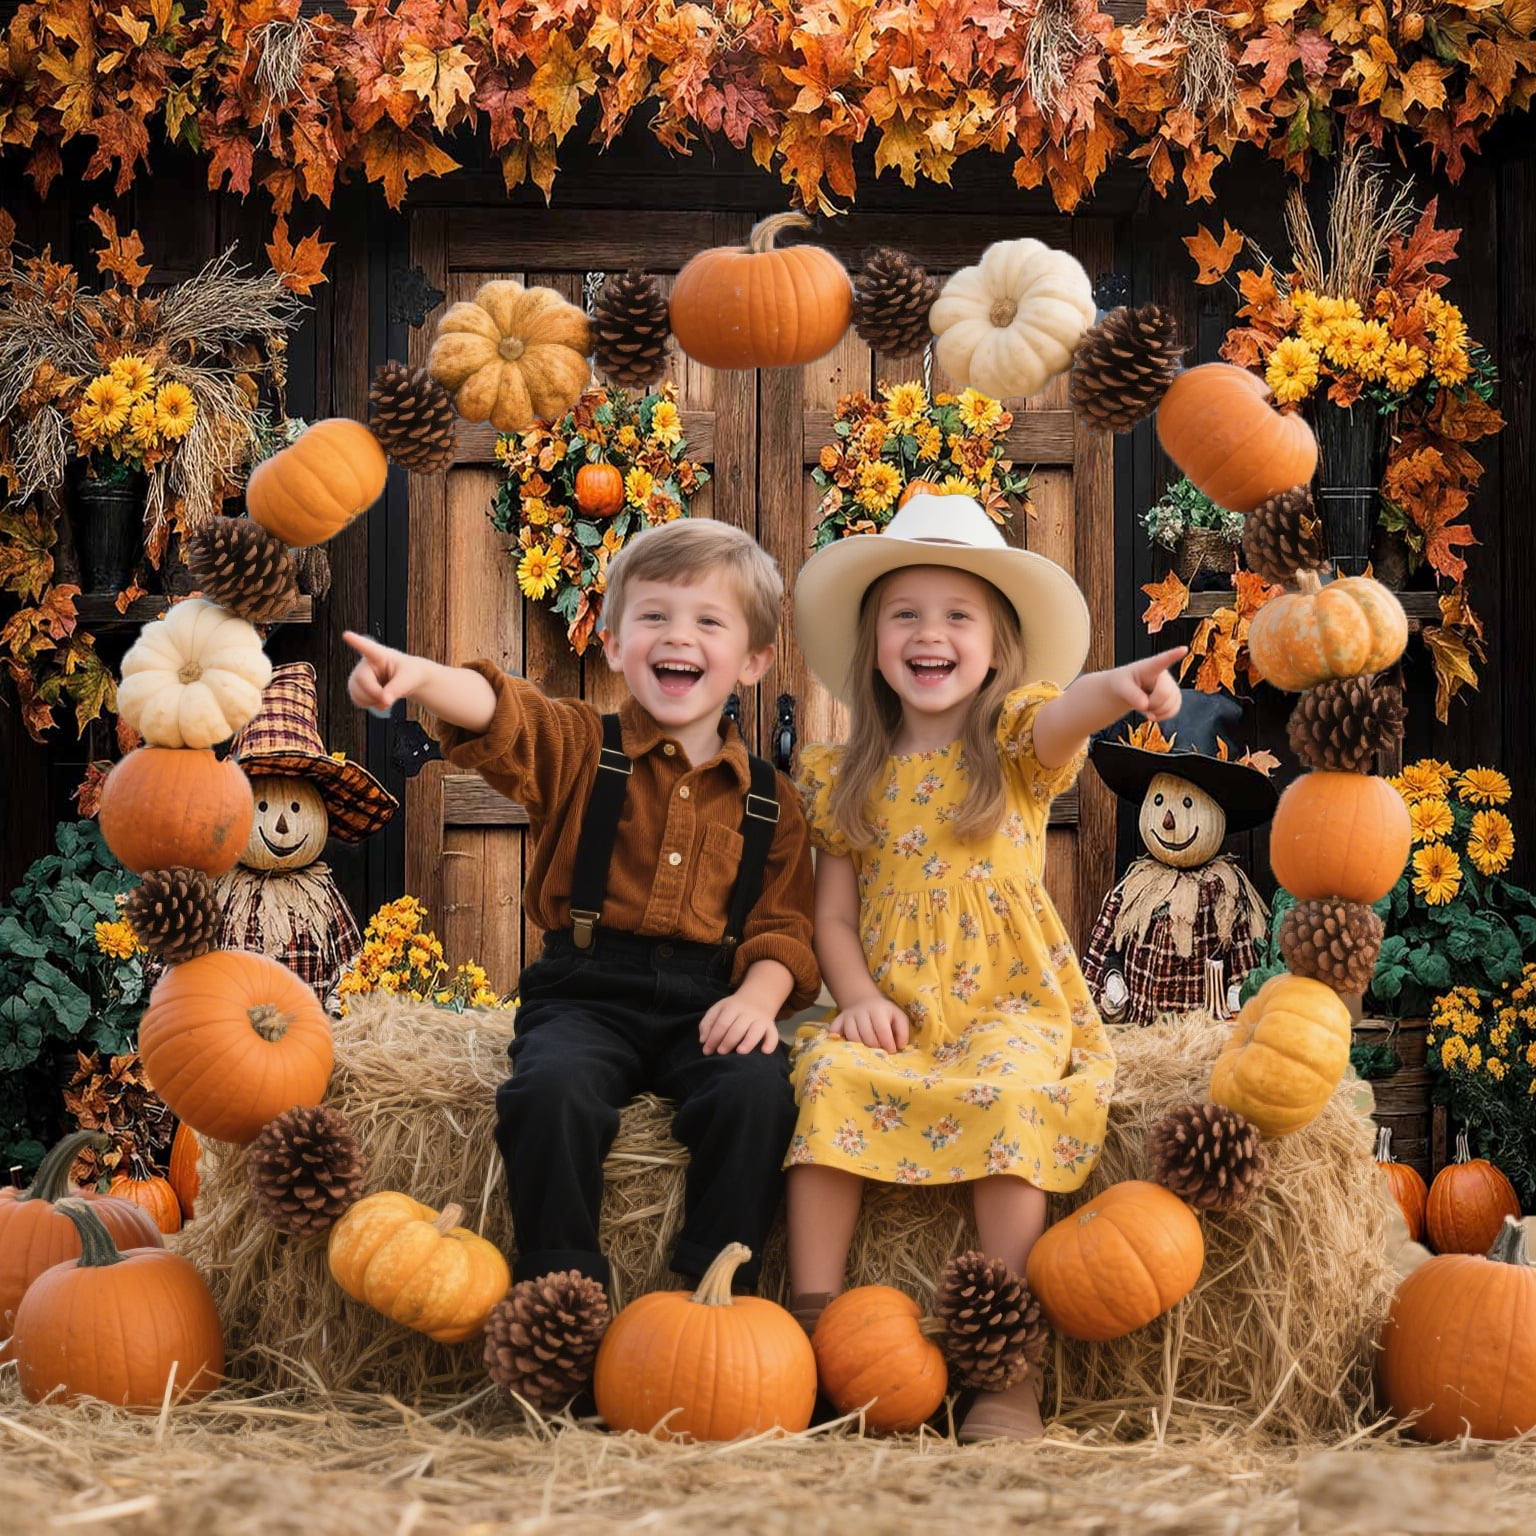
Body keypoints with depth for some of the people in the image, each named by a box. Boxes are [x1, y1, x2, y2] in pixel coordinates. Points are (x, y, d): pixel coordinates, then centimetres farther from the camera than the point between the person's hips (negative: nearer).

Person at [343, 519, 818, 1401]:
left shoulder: (769, 801, 15)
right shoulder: (579, 750, 9)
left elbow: (786, 921, 10)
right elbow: (500, 715, -12)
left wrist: (761, 994, -13)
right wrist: (423, 677, -35)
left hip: (708, 995, 1)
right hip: (587, 988, -1)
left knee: (756, 1090, -30)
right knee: (553, 1089, -32)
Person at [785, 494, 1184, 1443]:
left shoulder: (1015, 744, 3)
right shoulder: (848, 778, 13)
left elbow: (1057, 716, -23)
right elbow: (834, 915, 12)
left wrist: (1111, 687, -47)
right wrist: (857, 996, -9)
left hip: (1008, 1005, -2)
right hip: (892, 1010, 3)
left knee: (1008, 1092, -32)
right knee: (831, 1077, -28)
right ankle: (812, 1328, -25)